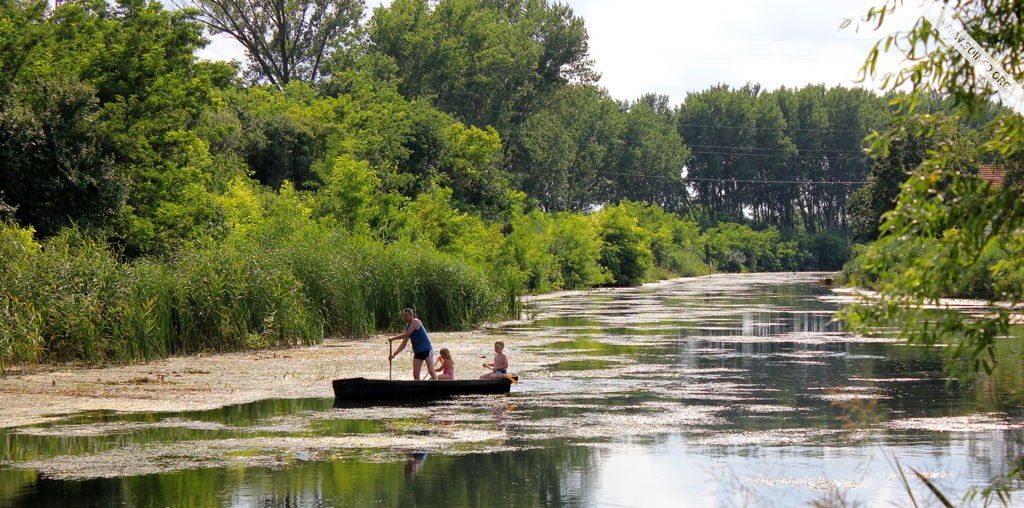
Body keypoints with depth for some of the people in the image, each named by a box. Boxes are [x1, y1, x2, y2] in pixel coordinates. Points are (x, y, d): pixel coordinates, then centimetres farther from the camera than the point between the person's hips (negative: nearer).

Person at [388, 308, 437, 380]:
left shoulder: (415, 322, -10)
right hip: (417, 352, 8)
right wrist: (394, 355, 8)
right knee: (415, 373, 0)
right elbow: (403, 344, 15)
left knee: (431, 371, -11)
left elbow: (406, 335, -18)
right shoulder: (407, 327, 14)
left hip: (426, 350, -8)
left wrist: (393, 338, -10)